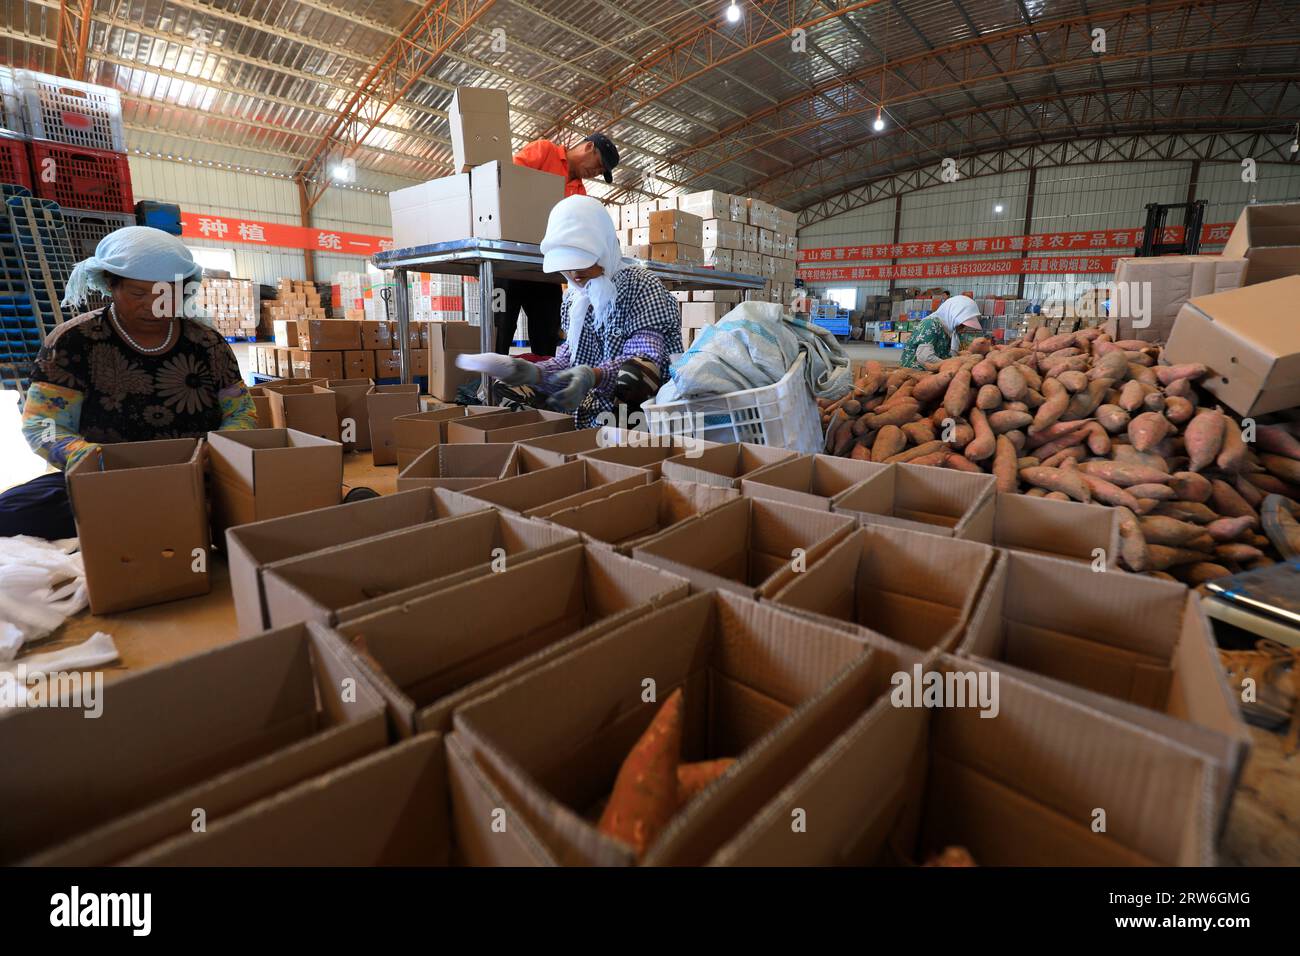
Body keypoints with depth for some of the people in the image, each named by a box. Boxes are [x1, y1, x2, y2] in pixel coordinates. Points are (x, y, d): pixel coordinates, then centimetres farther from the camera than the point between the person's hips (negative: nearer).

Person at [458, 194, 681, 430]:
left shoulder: (641, 287, -11)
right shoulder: (573, 298, 8)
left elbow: (645, 360, -24)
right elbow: (569, 358, 4)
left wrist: (593, 376, -42)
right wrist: (535, 372, -18)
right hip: (589, 401, 6)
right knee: (504, 388, 4)